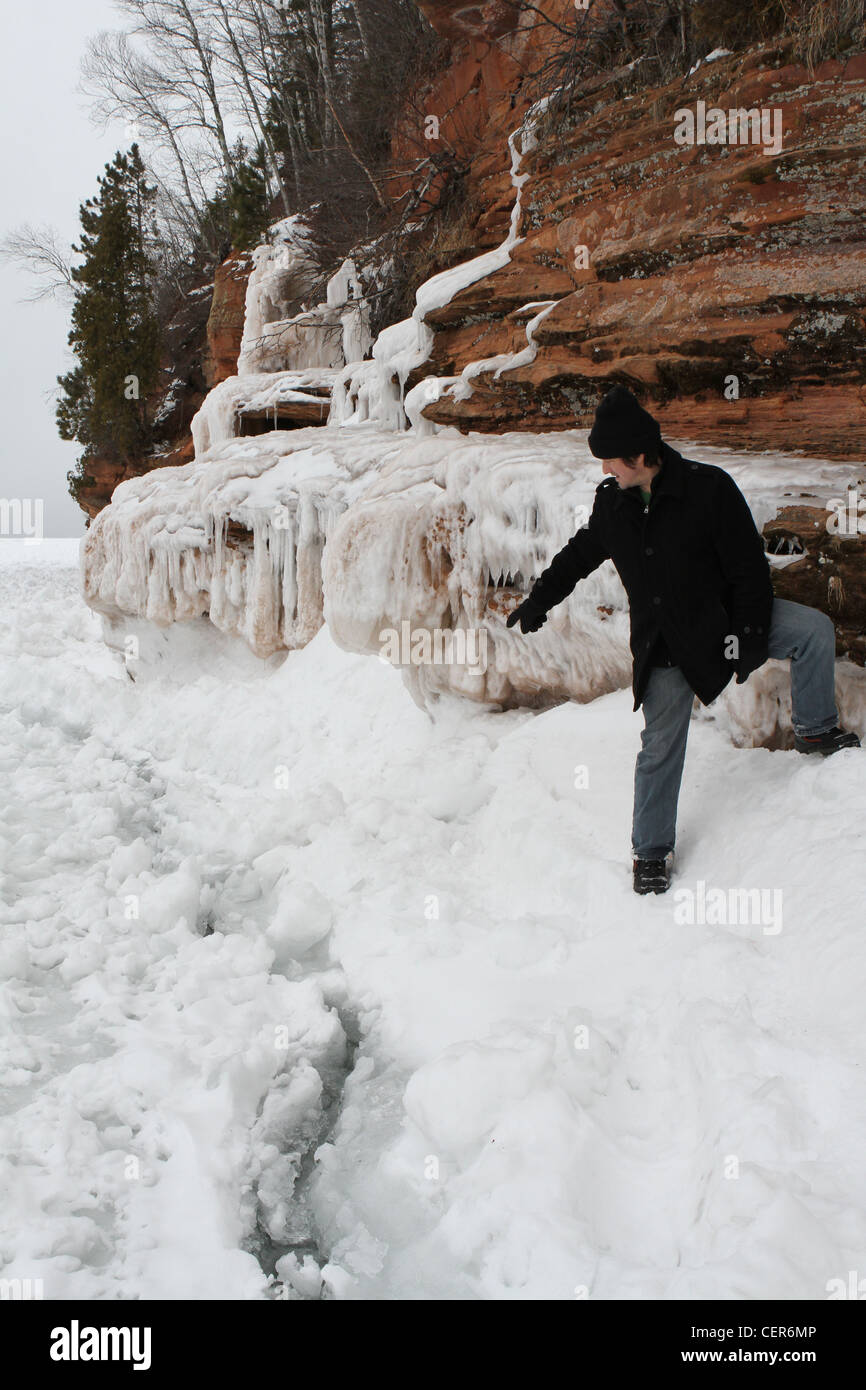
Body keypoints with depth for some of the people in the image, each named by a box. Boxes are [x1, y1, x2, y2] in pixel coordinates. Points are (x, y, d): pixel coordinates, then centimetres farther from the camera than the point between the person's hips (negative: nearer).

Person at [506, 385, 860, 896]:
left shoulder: (708, 488, -17)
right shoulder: (613, 502, -3)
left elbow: (749, 566, -14)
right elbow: (579, 555, 16)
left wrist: (747, 633, -18)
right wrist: (538, 602, 24)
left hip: (723, 618, -2)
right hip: (663, 645, 2)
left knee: (815, 629, -22)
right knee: (661, 745, 0)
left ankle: (816, 729, 0)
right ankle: (652, 852, 15)